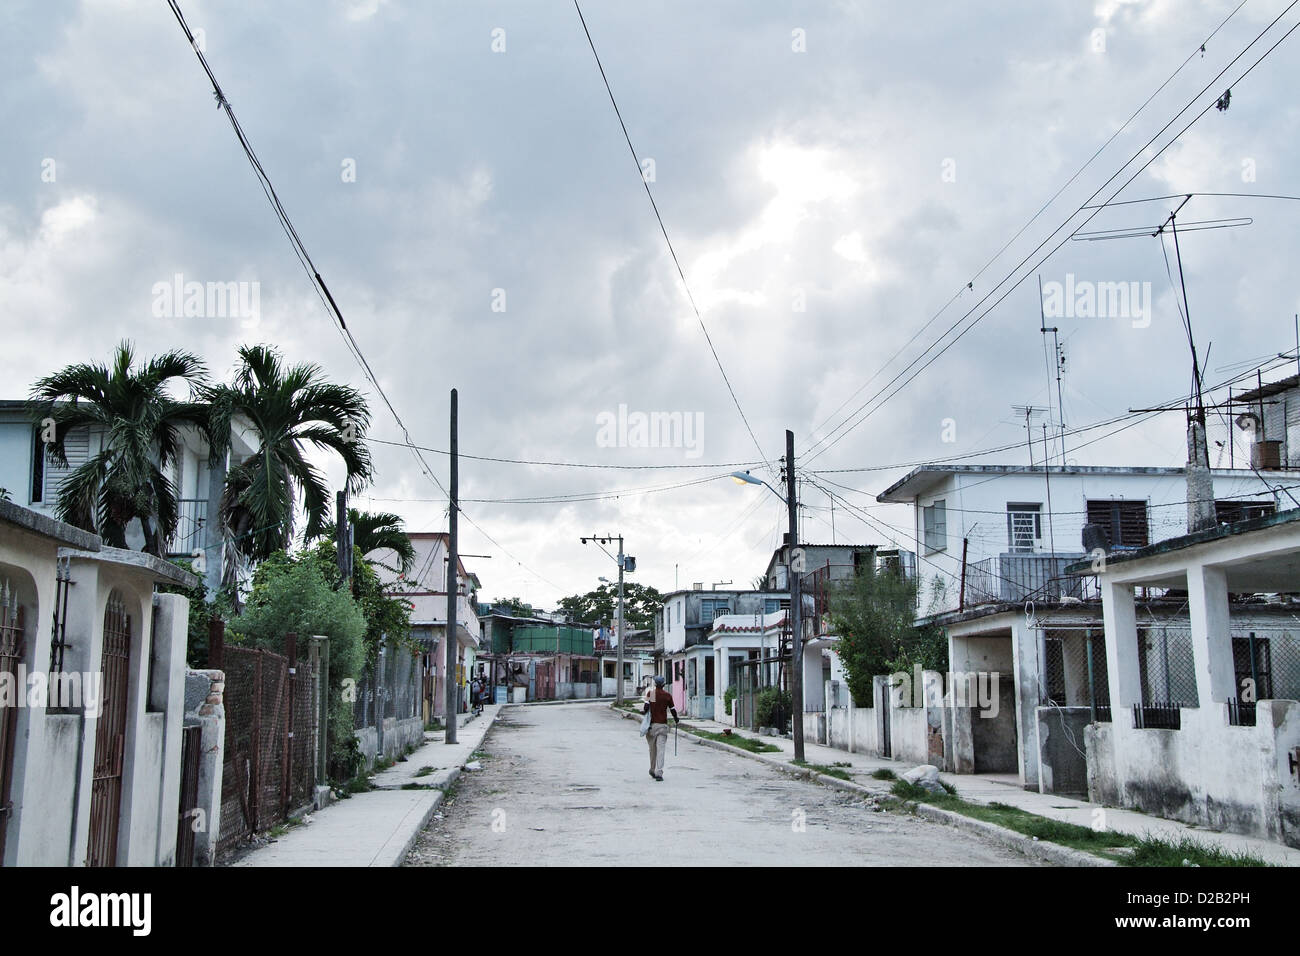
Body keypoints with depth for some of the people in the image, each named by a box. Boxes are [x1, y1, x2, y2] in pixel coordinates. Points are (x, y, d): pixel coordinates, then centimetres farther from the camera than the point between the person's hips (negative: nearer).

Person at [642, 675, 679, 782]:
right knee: (661, 749, -5)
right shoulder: (667, 695, 1)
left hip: (652, 724, 1)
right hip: (662, 725, -1)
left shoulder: (650, 693, -1)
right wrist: (677, 719, 26)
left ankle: (653, 770, 27)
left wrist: (643, 711, 9)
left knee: (652, 748, 15)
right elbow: (672, 709, 9)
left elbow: (646, 706, -12)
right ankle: (659, 772, -15)